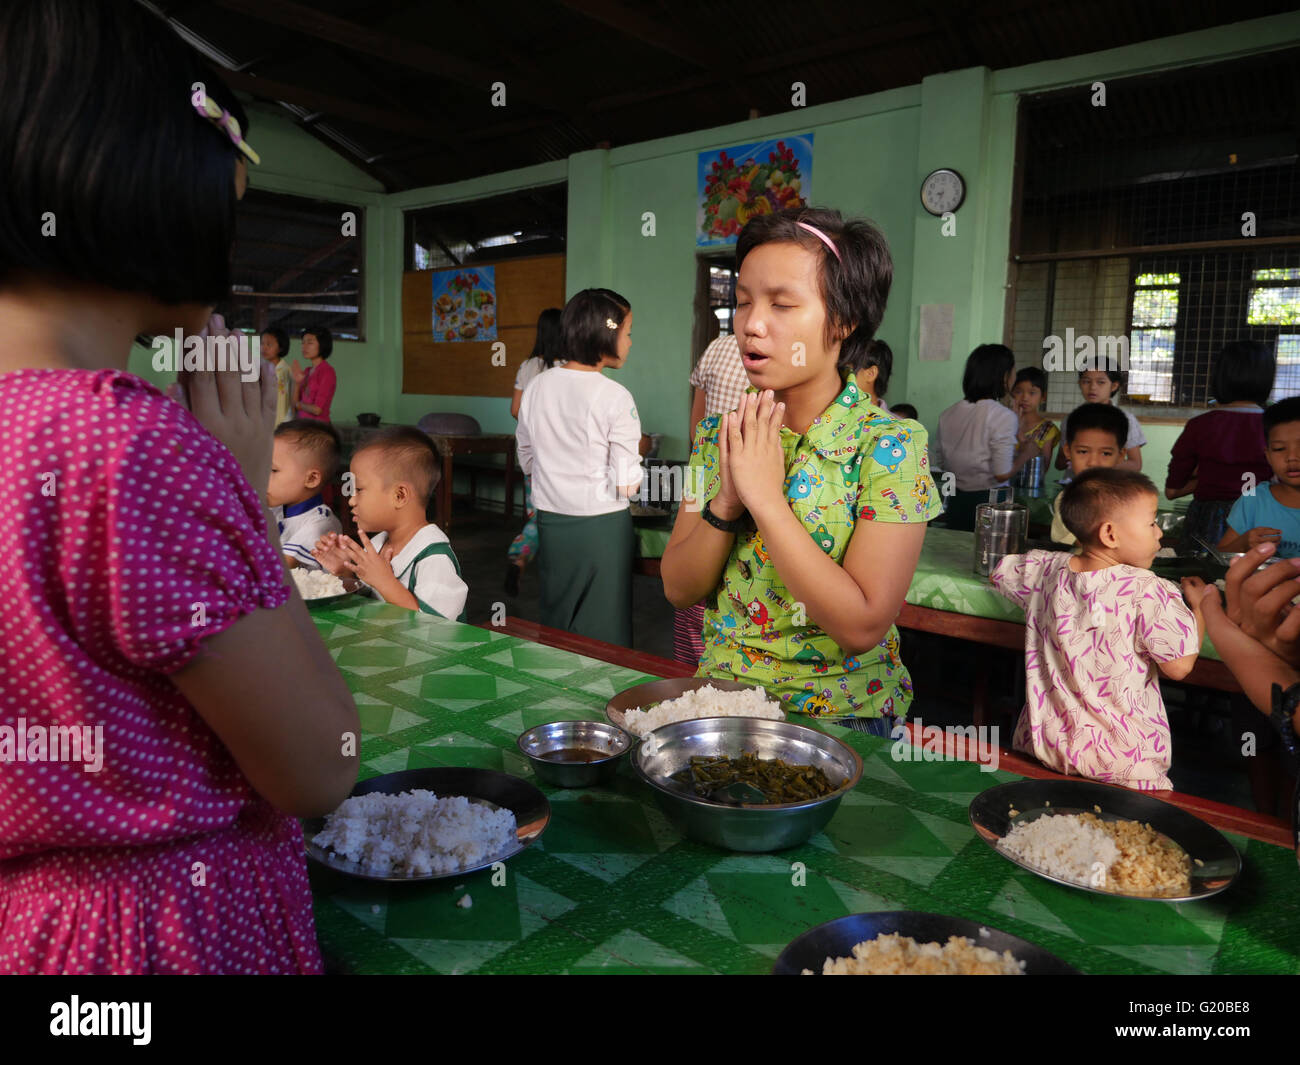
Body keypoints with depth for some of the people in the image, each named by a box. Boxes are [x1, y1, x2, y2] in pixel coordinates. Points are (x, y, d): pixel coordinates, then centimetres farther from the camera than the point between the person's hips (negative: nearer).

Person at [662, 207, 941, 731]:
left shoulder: (890, 446, -13)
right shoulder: (721, 432, 1)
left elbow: (862, 627, -20)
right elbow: (678, 589, -1)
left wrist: (766, 499, -22)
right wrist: (726, 505, -17)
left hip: (837, 711, -1)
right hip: (721, 695, 2)